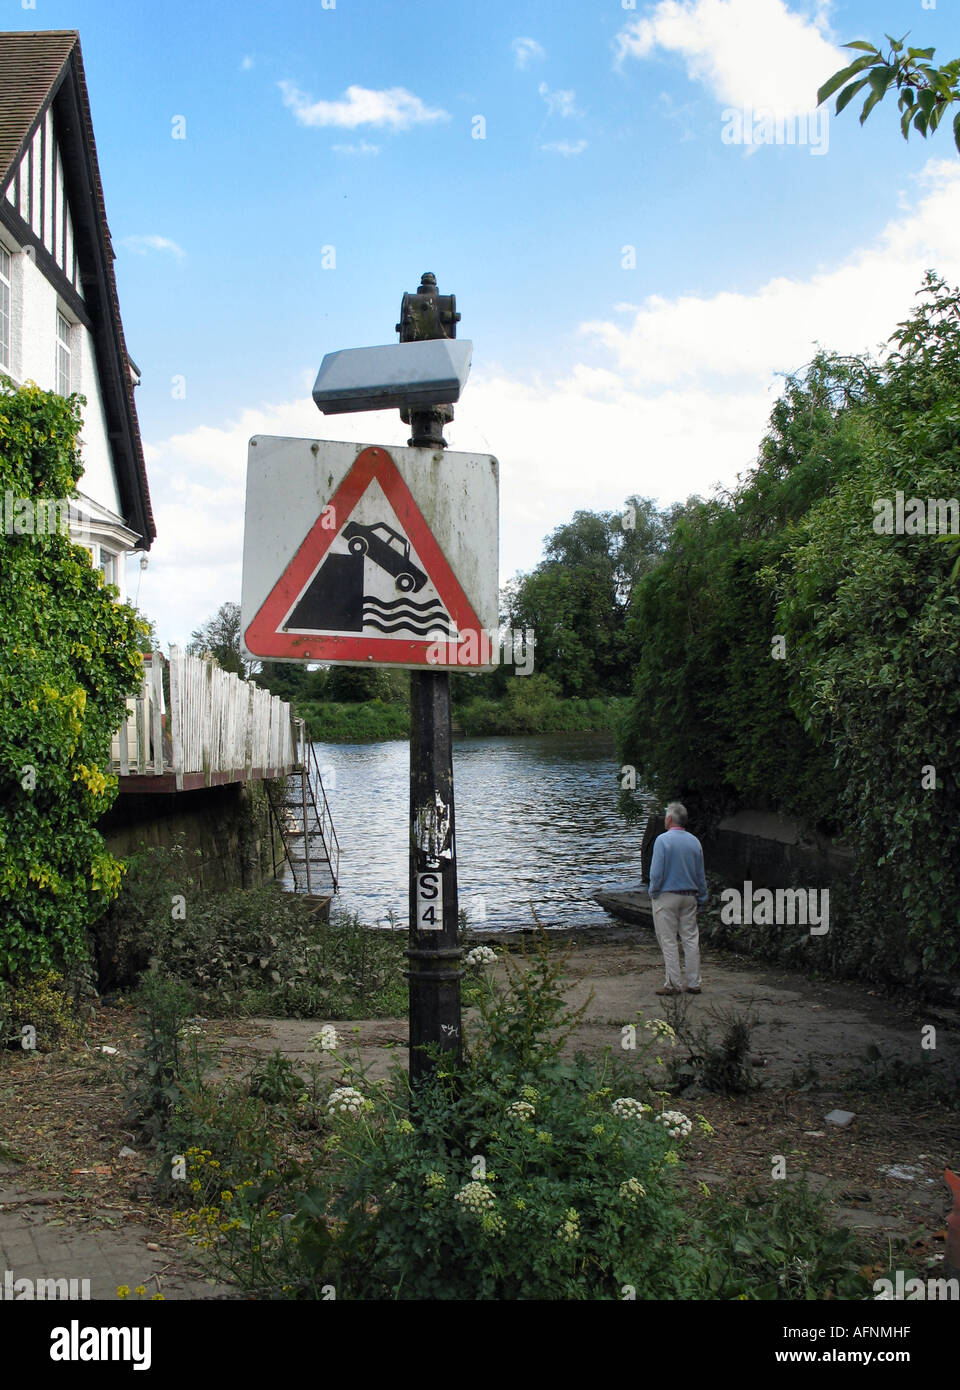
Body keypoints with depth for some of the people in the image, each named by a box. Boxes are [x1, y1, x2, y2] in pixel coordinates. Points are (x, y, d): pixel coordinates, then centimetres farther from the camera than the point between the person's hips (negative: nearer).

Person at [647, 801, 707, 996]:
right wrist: (701, 898, 18)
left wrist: (653, 892, 0)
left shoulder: (663, 840, -12)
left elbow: (657, 872, -15)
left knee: (668, 941, 1)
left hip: (666, 896, -5)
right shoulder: (694, 841, 6)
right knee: (691, 939, 8)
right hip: (689, 896, 5)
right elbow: (701, 874, 11)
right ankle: (694, 983, 11)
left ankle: (674, 984, 1)